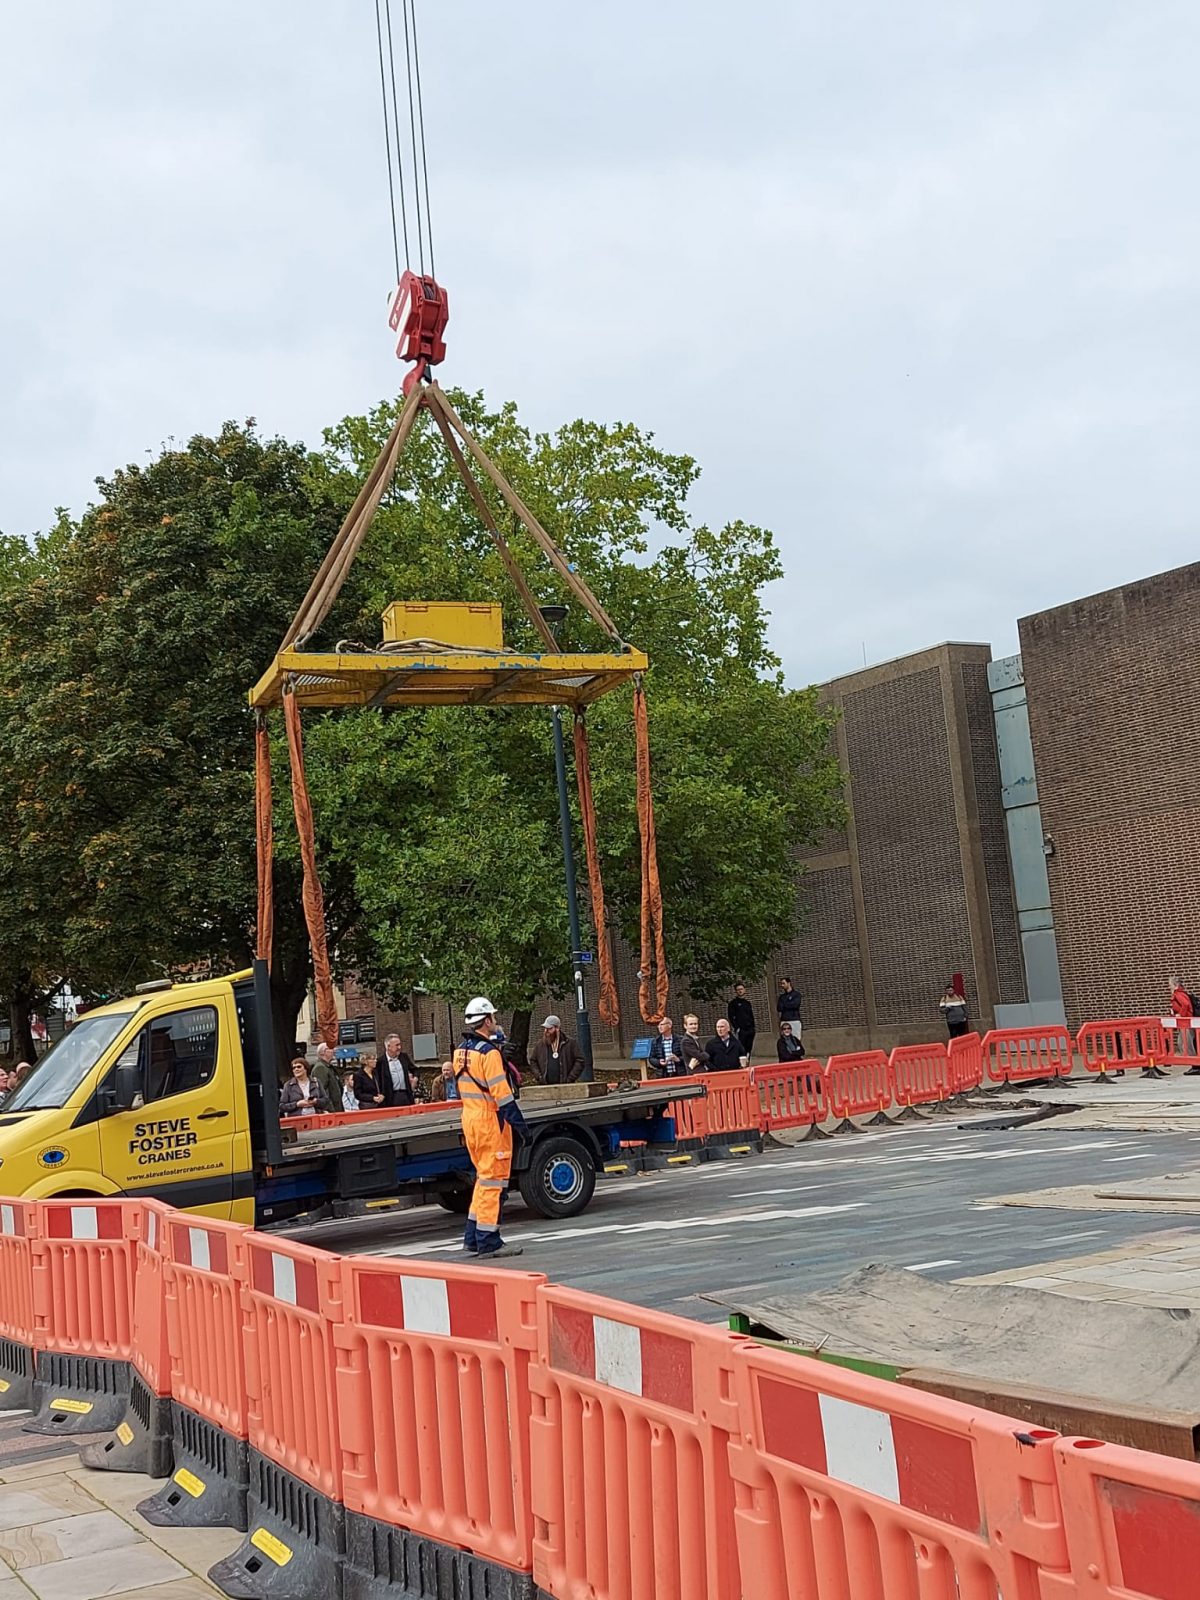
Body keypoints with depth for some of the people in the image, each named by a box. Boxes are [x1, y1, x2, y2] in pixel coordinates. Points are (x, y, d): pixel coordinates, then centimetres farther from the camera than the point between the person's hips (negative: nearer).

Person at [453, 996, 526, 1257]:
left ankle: (473, 1237, 20)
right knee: (492, 1178, -2)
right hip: (490, 1121, -9)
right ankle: (488, 1242, 1)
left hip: (469, 1118, 9)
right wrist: (518, 1121, -15)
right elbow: (500, 1091, -19)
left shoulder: (461, 1050, 10)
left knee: (484, 1176, 17)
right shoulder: (488, 1052, -16)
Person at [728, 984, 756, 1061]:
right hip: (741, 1030, -5)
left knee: (749, 1050, 5)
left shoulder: (747, 1003, 19)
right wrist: (736, 1028, -12)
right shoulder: (733, 1003, 3)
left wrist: (753, 1027, 10)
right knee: (742, 1050, -12)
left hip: (750, 1029, 5)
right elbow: (731, 1017, -4)